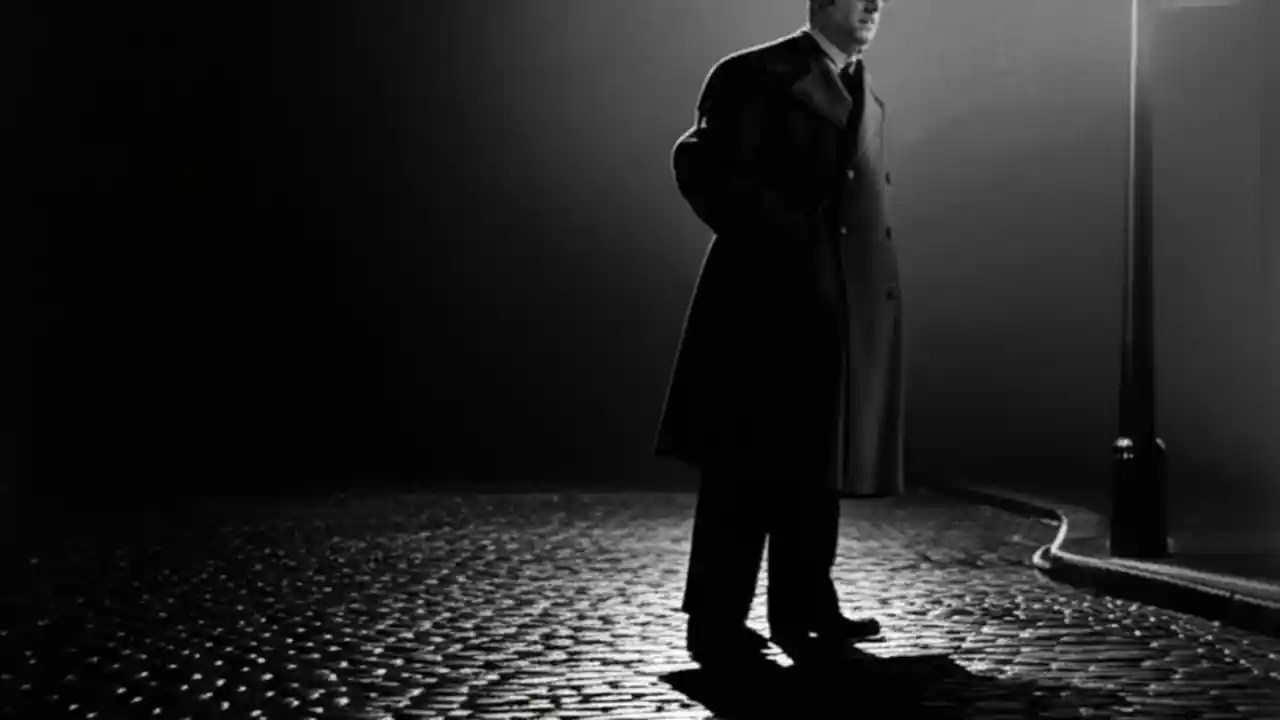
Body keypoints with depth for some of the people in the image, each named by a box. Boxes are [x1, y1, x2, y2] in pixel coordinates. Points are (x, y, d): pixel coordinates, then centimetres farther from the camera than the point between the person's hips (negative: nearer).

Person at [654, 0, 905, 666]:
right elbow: (701, 166, -13)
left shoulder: (865, 97, 22)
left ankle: (805, 613, 17)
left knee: (817, 468, 9)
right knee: (747, 473, -4)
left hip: (836, 314, 8)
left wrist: (876, 297, 13)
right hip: (769, 301, -7)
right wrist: (778, 239, -17)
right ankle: (717, 625, 3)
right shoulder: (756, 75, -3)